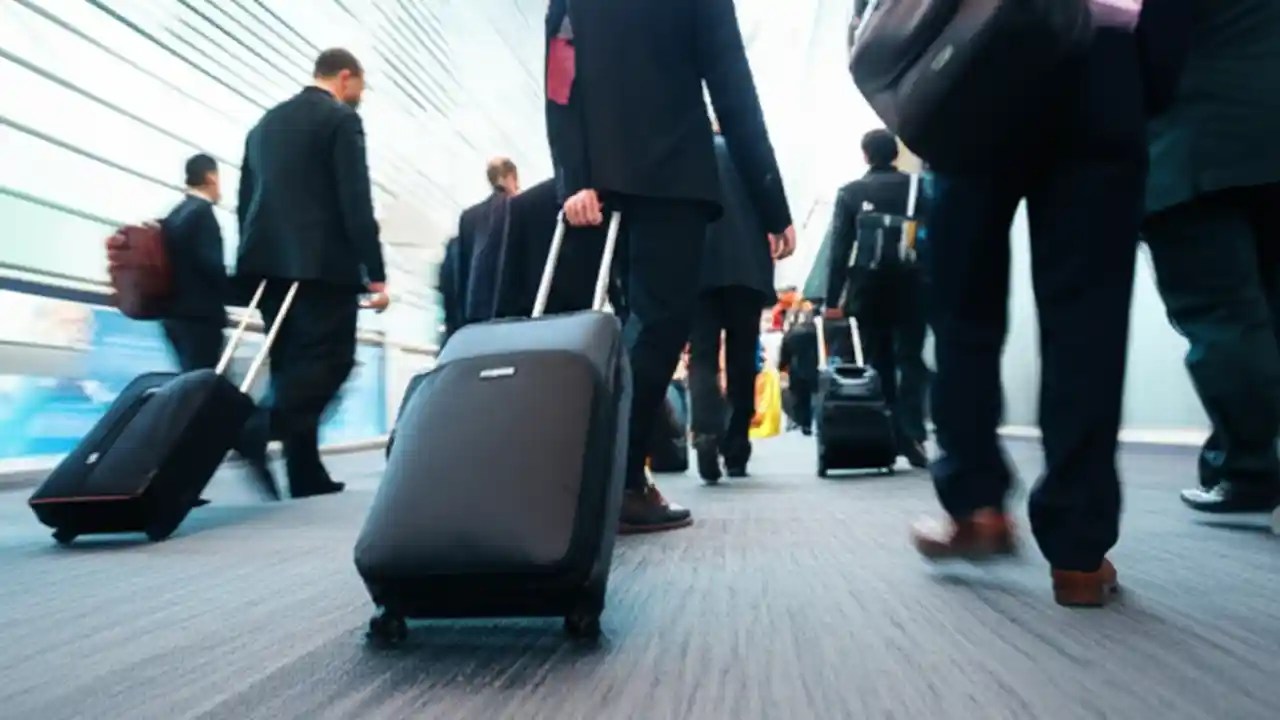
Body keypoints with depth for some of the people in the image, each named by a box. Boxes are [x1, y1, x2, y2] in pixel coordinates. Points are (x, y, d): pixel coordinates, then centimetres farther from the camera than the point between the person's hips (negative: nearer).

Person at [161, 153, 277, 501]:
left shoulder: (172, 216, 16)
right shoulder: (202, 212, -9)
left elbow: (177, 266, 13)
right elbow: (211, 265, -19)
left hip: (177, 314, 9)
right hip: (199, 316, -9)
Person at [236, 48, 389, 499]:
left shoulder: (265, 122, 21)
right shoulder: (341, 120, -2)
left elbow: (246, 199, 20)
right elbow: (356, 203, -11)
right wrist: (375, 273, -11)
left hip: (269, 263, 8)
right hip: (322, 265, -7)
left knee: (294, 369, 8)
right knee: (328, 361, -7)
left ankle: (307, 478, 8)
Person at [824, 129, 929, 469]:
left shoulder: (851, 193, 2)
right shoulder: (917, 187, 4)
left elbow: (840, 247, -4)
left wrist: (833, 298, -4)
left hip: (868, 287, 0)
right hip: (911, 283, 0)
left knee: (878, 363, 7)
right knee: (910, 361, 2)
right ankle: (911, 436, -11)